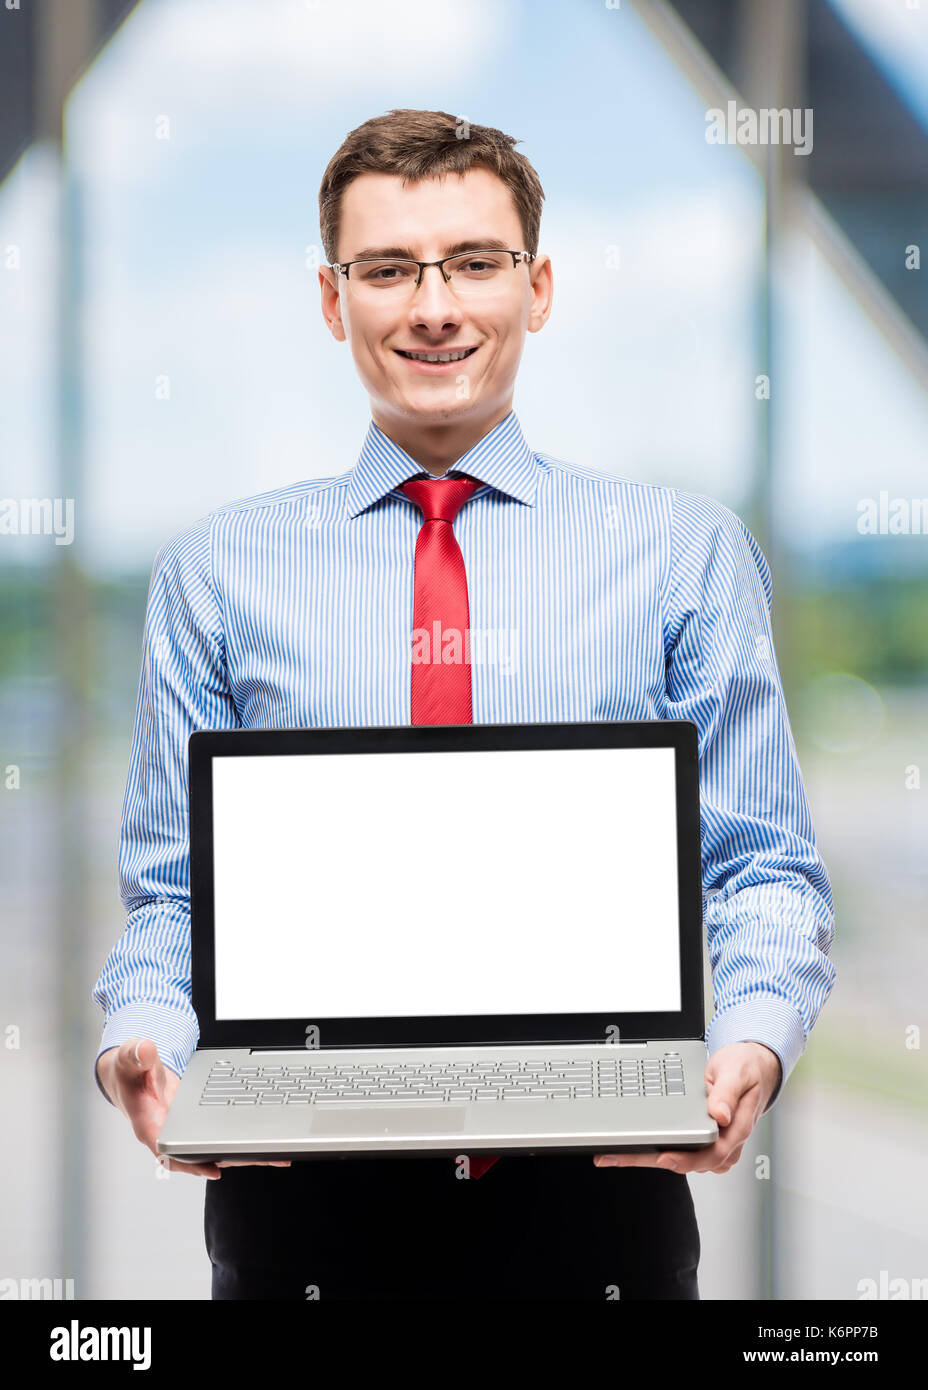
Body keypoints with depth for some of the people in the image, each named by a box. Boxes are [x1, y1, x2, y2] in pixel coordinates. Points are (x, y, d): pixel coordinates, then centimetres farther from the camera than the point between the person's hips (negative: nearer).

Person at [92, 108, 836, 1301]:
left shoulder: (684, 552, 6)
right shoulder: (219, 571, 8)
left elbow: (761, 870, 3)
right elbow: (173, 885, 7)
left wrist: (752, 1040, -18)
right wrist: (144, 1044, -14)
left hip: (598, 1168, 0)